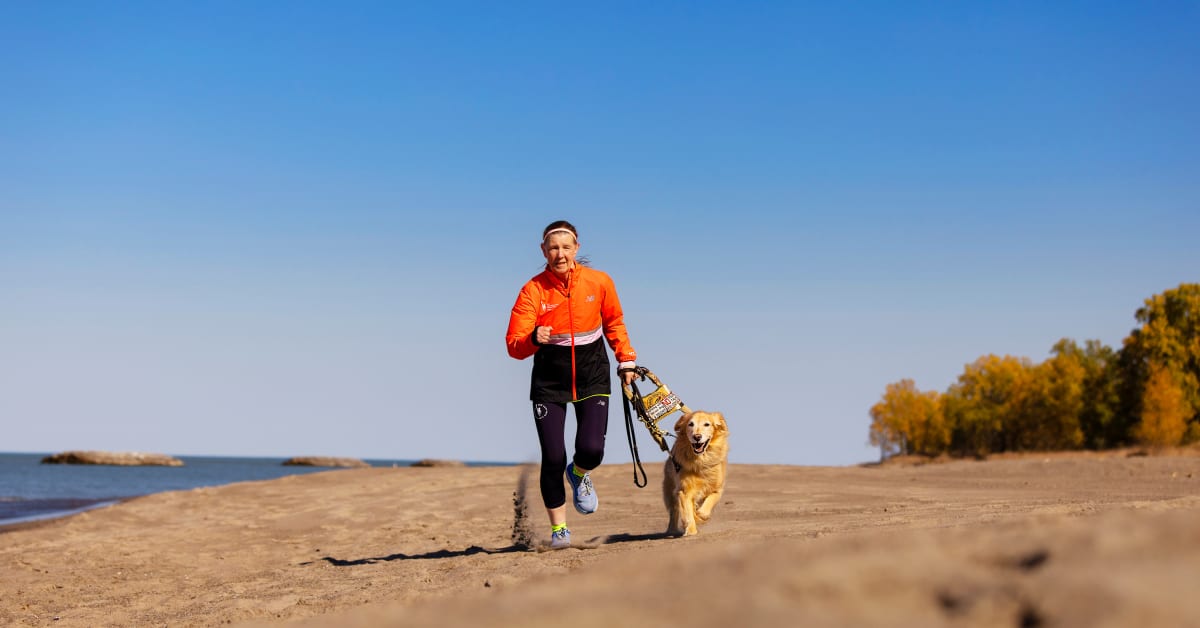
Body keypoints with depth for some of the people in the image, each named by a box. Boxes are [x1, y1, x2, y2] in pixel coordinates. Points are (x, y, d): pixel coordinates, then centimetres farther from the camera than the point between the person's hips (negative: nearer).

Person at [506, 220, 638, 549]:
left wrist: (626, 361, 12)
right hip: (549, 379, -1)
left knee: (591, 449, -14)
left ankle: (579, 474, 25)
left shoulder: (599, 282, -6)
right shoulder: (533, 290, -12)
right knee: (553, 459, -7)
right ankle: (558, 528, 14)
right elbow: (514, 346, -15)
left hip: (592, 374, 1)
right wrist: (533, 339, -35)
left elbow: (614, 324, 13)